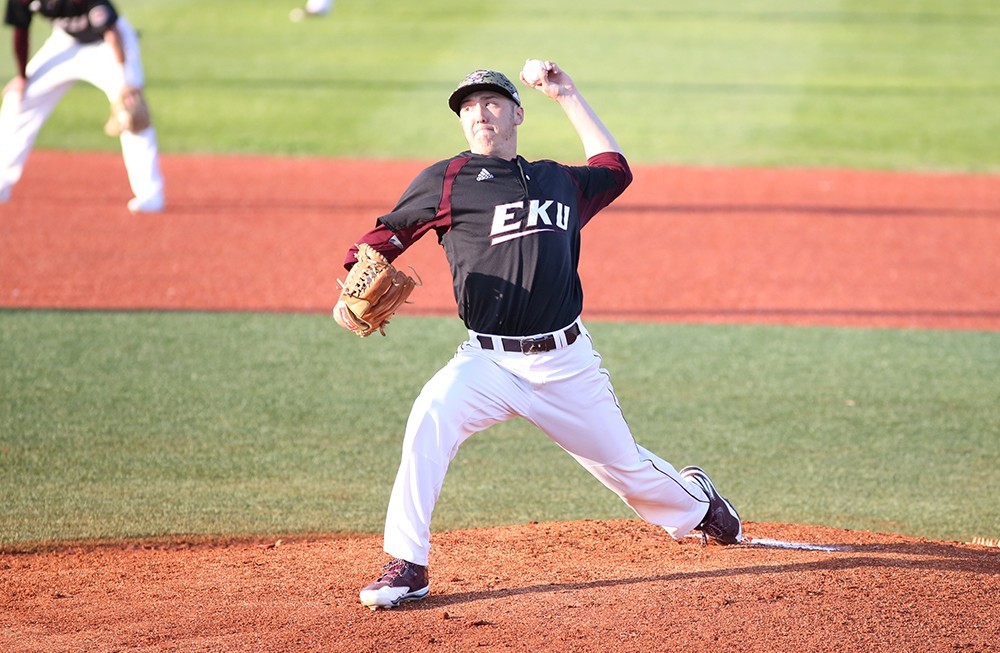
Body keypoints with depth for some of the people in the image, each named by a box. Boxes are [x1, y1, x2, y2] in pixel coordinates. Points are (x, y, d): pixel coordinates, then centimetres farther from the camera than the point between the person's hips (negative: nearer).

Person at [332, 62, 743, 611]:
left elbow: (613, 169, 32)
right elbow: (387, 235, 4)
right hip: (488, 360, -3)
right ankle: (406, 567, -25)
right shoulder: (447, 180, 3)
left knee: (624, 465, 13)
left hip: (567, 362, 3)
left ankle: (697, 502, 48)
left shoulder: (558, 180, 14)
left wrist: (568, 97, 29)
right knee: (432, 416, -32)